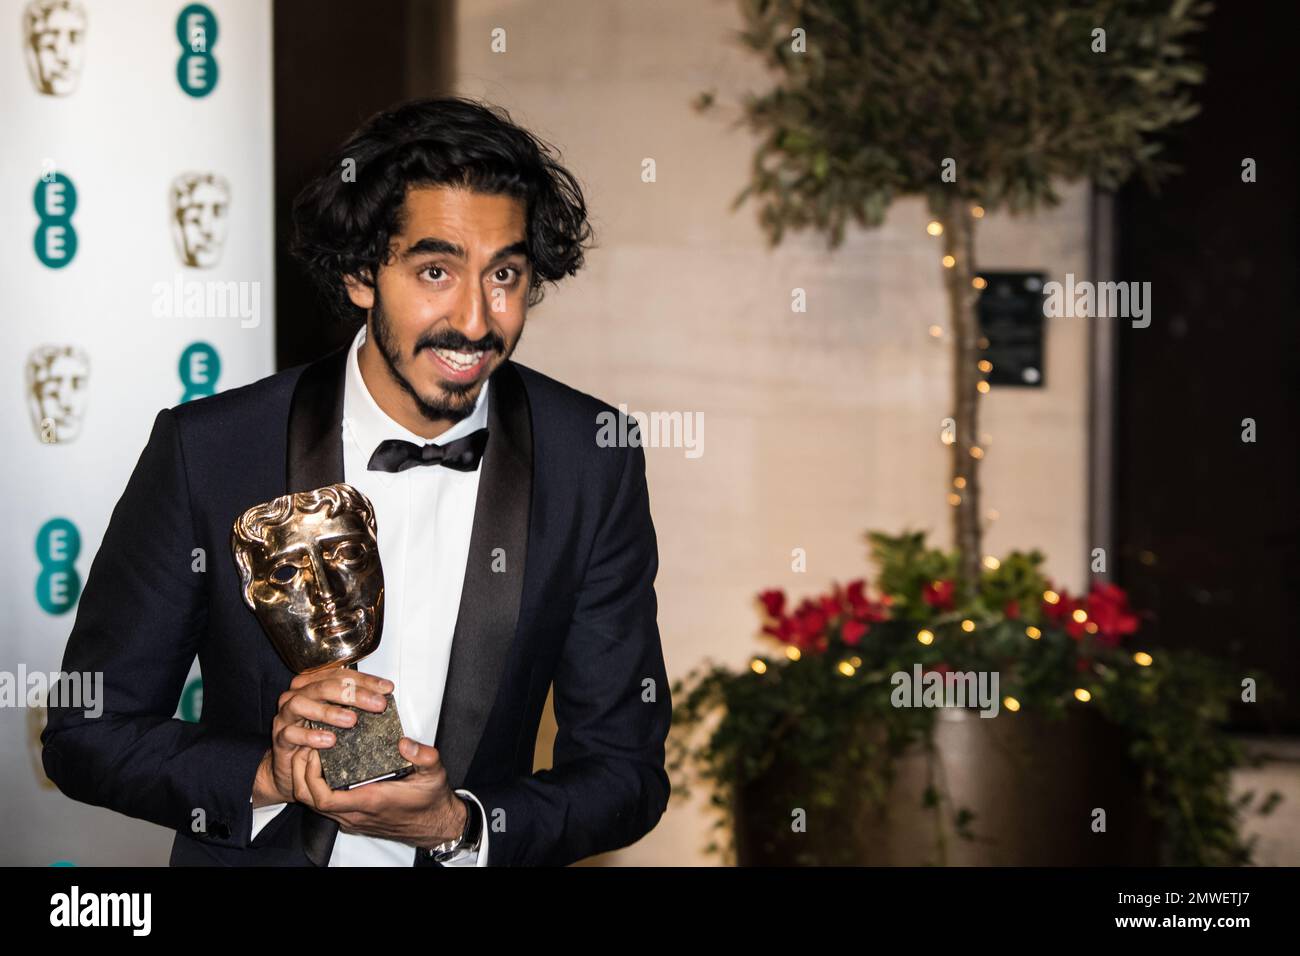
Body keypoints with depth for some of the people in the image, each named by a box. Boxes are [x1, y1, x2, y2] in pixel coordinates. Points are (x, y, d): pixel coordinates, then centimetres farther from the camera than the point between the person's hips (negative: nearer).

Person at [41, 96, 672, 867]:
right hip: (257, 850, 0)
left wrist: (460, 824, -16)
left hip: (467, 854, 0)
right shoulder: (206, 452, -8)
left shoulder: (596, 464, -4)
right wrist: (266, 776, -17)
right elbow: (85, 733, -2)